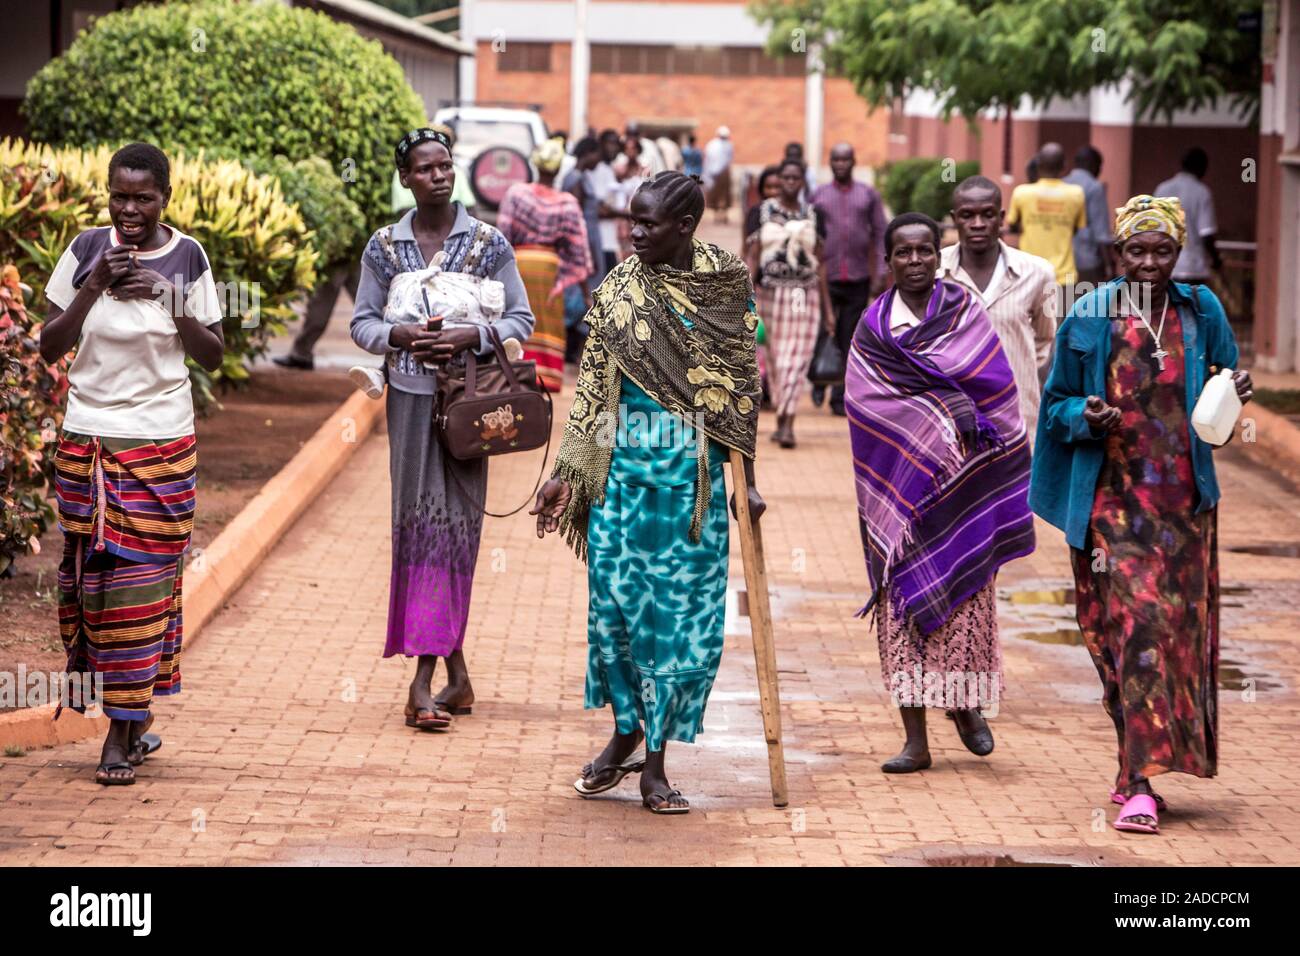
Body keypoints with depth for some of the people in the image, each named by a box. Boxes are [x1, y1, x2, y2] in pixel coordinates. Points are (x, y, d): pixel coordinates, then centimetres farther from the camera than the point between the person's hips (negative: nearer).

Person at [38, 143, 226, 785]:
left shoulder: (187, 258, 0)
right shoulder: (86, 251, 0)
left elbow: (213, 356, 3)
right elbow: (49, 348, 0)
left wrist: (172, 300, -13)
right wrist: (94, 288, -14)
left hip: (162, 443, -1)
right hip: (86, 439, 1)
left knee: (142, 582, -3)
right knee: (88, 578, 1)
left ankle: (123, 731, 1)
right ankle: (130, 714, 15)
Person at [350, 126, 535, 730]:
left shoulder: (489, 243, 1)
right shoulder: (384, 247, 6)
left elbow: (521, 319, 3)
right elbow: (362, 322, 8)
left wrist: (471, 338, -15)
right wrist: (399, 335, -13)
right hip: (411, 397, 2)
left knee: (455, 525, -6)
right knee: (418, 520, -1)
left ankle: (424, 679, -5)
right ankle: (456, 673, 7)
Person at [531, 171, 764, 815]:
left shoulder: (726, 288, 0)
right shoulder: (619, 289, 2)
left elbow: (743, 387, 5)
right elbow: (592, 384, 5)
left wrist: (749, 481, 4)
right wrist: (565, 472, 2)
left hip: (692, 468, -1)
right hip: (622, 461, 1)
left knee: (681, 608, -1)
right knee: (616, 596, 0)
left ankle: (654, 762, 8)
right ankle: (626, 730, 23)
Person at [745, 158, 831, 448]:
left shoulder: (812, 216, 8)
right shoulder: (763, 212, 4)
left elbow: (820, 264, 11)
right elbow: (752, 257, 2)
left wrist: (827, 307, 10)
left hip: (805, 296, 0)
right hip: (771, 293, 0)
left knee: (796, 361, -9)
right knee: (776, 360, 6)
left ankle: (786, 424, -14)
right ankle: (782, 421, 18)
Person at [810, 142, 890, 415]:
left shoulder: (869, 195, 8)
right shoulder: (818, 196, 8)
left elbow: (880, 236, 6)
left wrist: (881, 275, -2)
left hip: (858, 280, 0)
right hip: (825, 279, 0)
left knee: (849, 342, 1)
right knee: (822, 336, -4)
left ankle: (839, 397, 7)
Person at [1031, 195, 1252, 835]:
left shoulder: (1201, 312, 5)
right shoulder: (1088, 319, -2)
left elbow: (1225, 376, 16)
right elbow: (1058, 403, 6)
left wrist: (1234, 393, -7)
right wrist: (1085, 418, -16)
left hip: (1183, 499, 3)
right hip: (1112, 498, -3)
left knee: (1180, 629, 4)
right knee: (1133, 625, -12)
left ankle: (1141, 771, 18)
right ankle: (1140, 782, -9)